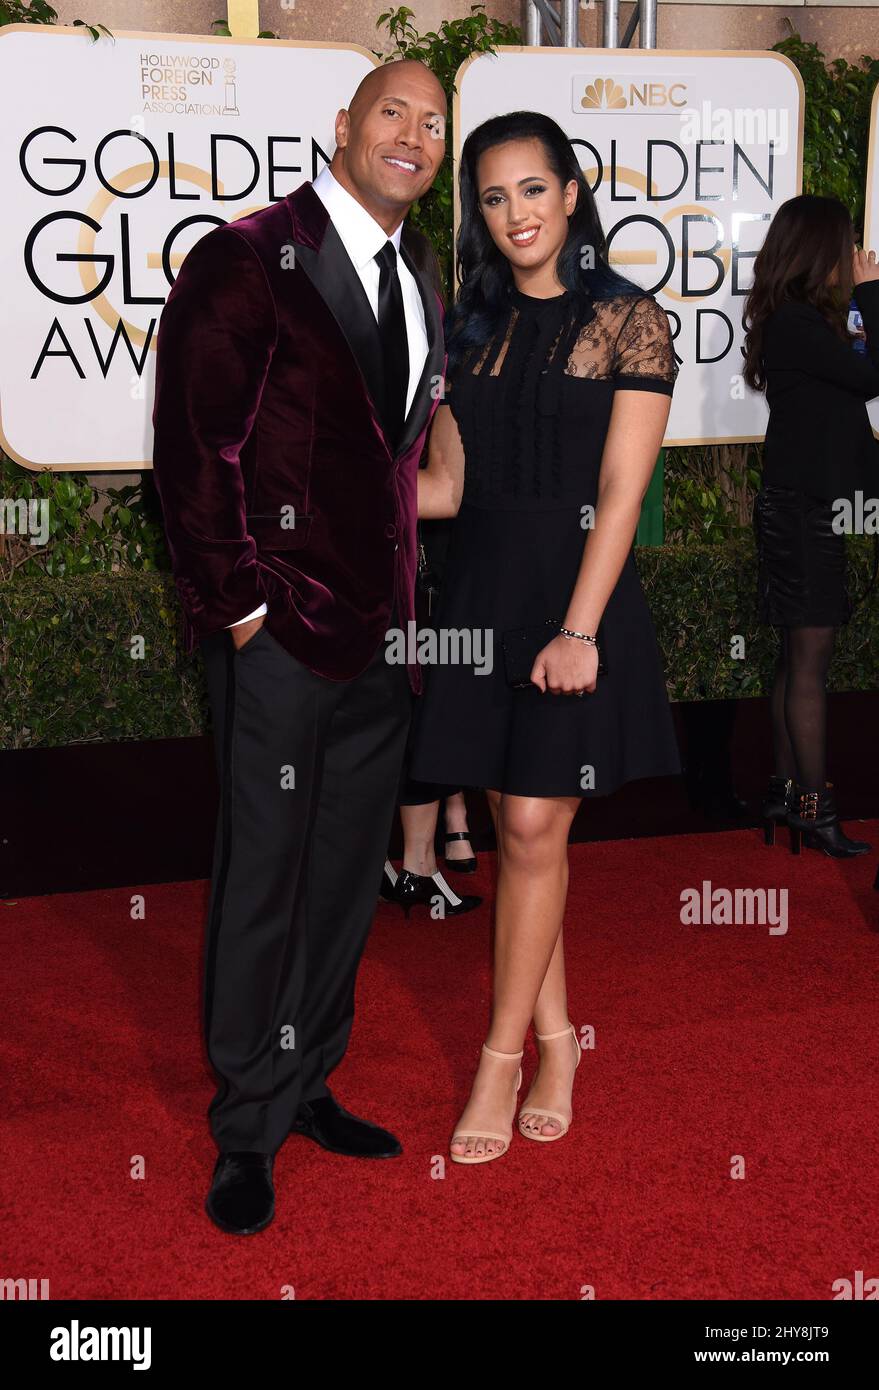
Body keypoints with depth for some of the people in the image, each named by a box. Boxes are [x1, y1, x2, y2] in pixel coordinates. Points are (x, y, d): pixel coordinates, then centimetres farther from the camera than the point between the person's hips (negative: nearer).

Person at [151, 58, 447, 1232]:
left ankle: (307, 1086, 32)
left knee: (347, 879, 15)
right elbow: (193, 450, -13)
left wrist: (406, 597, 13)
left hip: (381, 637, 7)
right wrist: (242, 603, -14)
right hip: (282, 635, -7)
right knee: (265, 881, 3)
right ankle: (248, 1132, 19)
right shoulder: (248, 259, -8)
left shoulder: (416, 285, 15)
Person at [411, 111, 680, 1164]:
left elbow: (621, 492, -9)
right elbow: (445, 485, 9)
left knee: (533, 827, -4)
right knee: (516, 824, 8)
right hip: (480, 588, 5)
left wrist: (578, 630, -16)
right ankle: (557, 1035, 22)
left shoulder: (628, 322, -3)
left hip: (576, 585, -4)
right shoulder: (470, 327, 11)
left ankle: (502, 1055, 9)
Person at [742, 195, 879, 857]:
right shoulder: (795, 323, -17)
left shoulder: (800, 319, 13)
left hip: (810, 503, 10)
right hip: (803, 508, -10)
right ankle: (814, 806, 2)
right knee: (810, 659, -4)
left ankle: (787, 790, 21)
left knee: (800, 655, 13)